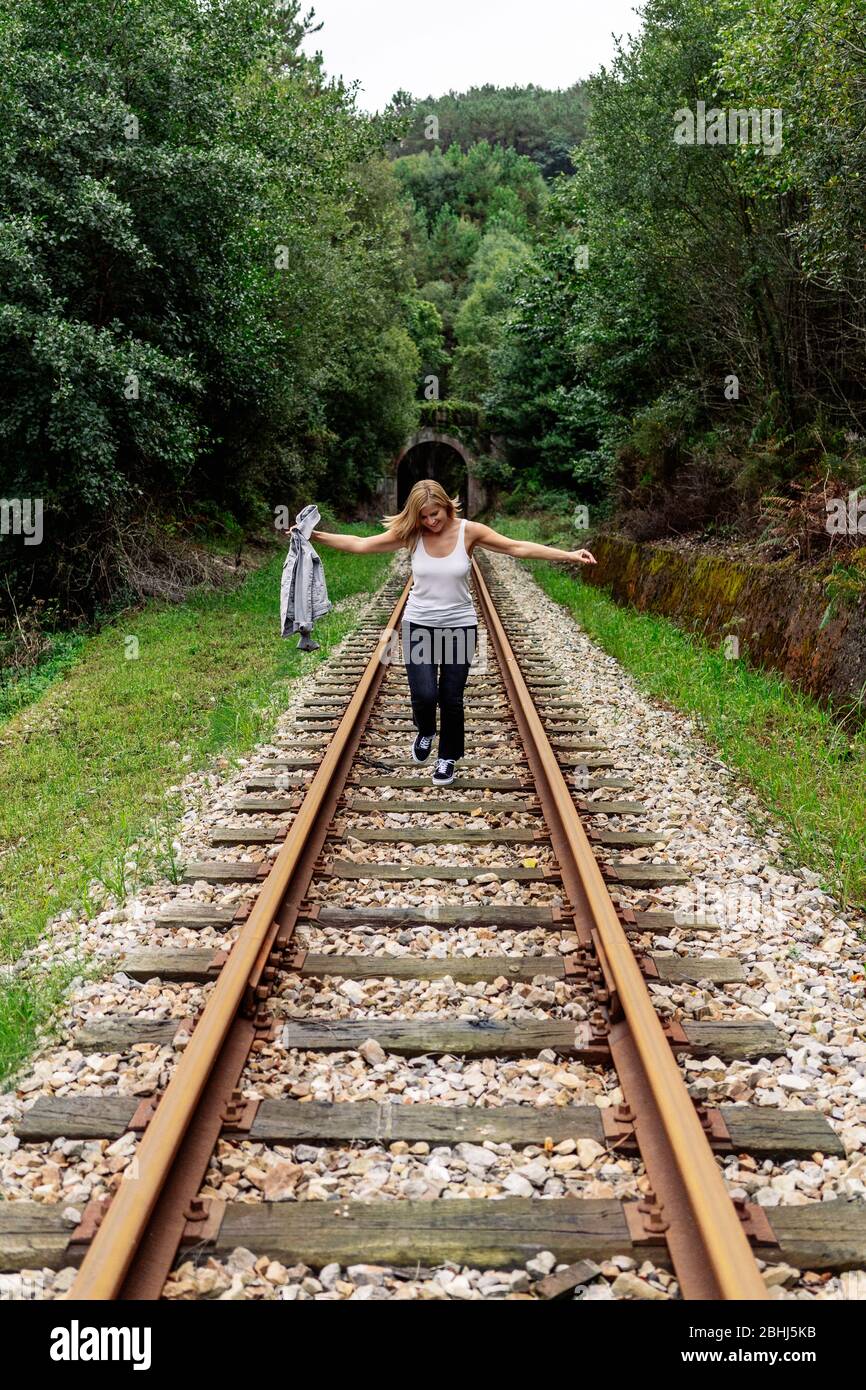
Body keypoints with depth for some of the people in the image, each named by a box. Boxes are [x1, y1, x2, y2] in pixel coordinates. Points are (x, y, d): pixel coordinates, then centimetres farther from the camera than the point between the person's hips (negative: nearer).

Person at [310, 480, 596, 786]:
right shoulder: (411, 534, -8)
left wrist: (568, 555, -18)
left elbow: (517, 547, -12)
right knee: (424, 694, -12)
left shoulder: (469, 531, -11)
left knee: (451, 699, 3)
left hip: (460, 626, 0)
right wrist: (315, 536, -14)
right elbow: (360, 544, -7)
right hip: (419, 625, 0)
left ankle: (447, 757, 27)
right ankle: (425, 732, 24)